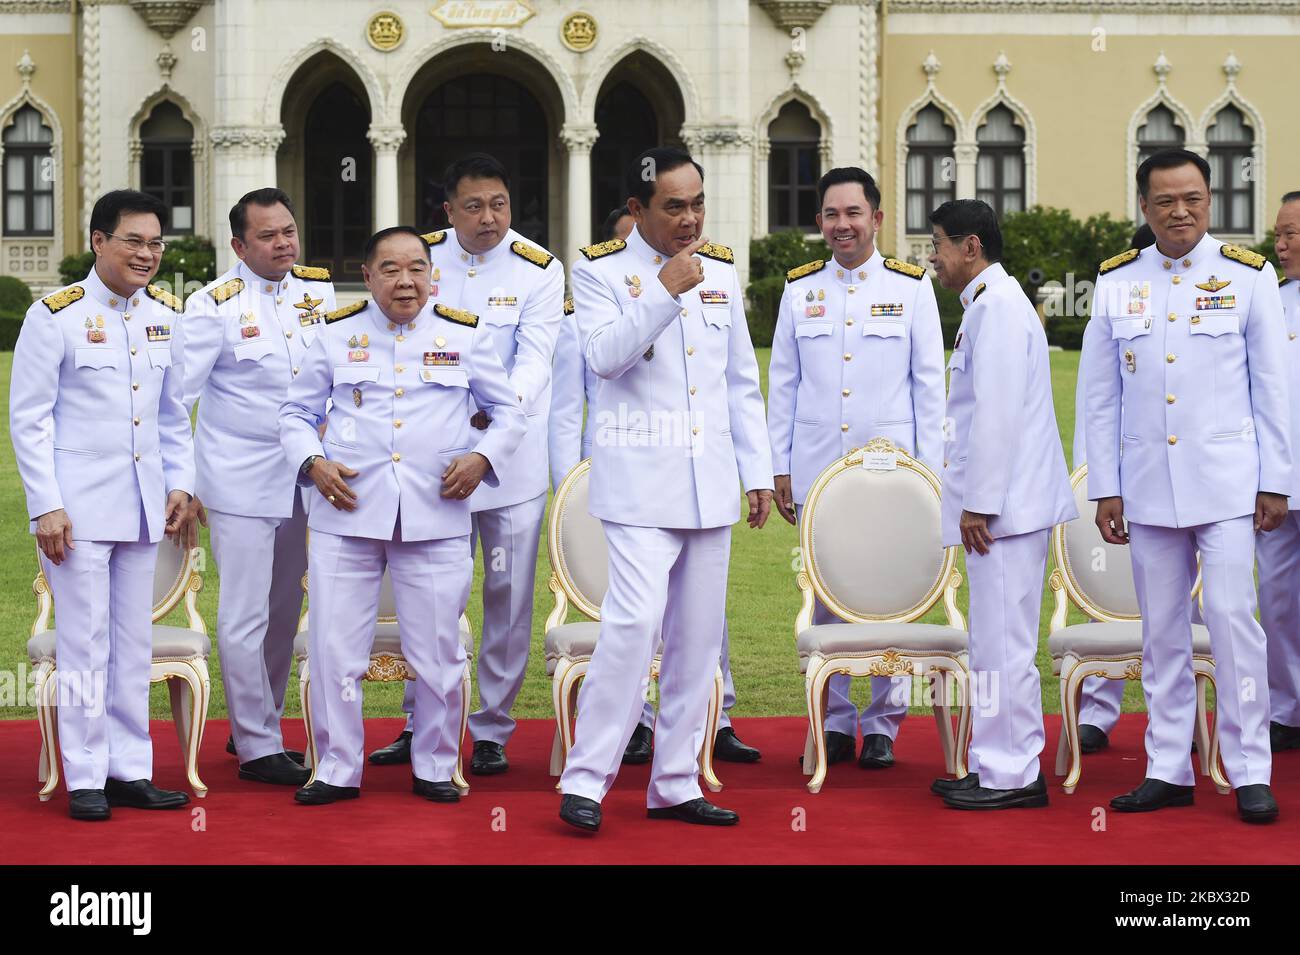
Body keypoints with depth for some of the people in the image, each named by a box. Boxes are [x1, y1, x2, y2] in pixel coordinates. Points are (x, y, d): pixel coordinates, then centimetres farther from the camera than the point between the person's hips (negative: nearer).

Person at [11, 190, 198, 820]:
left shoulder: (166, 314, 9)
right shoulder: (56, 315, -7)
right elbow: (29, 418, -6)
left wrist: (180, 485, 8)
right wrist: (46, 505, -11)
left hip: (143, 503, 5)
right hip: (78, 504, -5)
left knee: (134, 640, 9)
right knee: (85, 642, -2)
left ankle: (129, 771, 16)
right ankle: (85, 779, 6)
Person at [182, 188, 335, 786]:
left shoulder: (319, 292, 6)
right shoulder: (215, 306, -9)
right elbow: (175, 398, -8)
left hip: (301, 480, 5)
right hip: (241, 484, -5)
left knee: (284, 612, 12)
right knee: (246, 617, -4)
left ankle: (256, 728, 25)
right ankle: (257, 749, 4)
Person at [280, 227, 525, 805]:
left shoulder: (465, 335, 7)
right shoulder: (336, 334, 8)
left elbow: (508, 411, 15)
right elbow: (296, 413, 15)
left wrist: (482, 458, -3)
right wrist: (312, 461, -4)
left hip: (436, 516, 0)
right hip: (347, 512, 0)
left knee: (438, 652, 4)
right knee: (334, 647, 1)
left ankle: (434, 767, 19)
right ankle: (337, 768, 14)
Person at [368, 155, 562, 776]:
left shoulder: (539, 271, -6)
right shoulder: (421, 257, 1)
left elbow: (534, 359, -15)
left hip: (511, 456, -2)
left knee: (508, 595, 2)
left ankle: (492, 730, 14)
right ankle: (423, 724, 22)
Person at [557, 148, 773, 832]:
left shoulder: (721, 271, 13)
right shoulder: (601, 270, -1)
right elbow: (603, 356, -18)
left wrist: (758, 471, 13)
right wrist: (665, 290, -22)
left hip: (710, 486, 6)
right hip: (641, 484, -6)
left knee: (699, 635, 7)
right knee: (635, 621, -18)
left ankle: (675, 784, 16)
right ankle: (585, 780, -8)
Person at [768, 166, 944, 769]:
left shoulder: (911, 286, 3)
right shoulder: (800, 289, 9)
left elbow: (929, 382, 3)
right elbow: (782, 382, 11)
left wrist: (928, 467, -1)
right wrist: (779, 466, 7)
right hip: (816, 469, 2)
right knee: (825, 598, 5)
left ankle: (882, 724, 9)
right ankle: (835, 721, 14)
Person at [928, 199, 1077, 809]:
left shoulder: (996, 306, -13)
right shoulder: (991, 304, 19)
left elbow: (997, 413, -20)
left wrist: (978, 503, -19)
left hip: (1003, 504, -11)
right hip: (1009, 503, 11)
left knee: (1003, 641, -7)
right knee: (998, 641, 13)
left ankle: (1009, 776, -2)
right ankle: (1000, 768, 19)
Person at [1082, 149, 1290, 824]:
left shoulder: (1247, 276, 1)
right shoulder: (1116, 282, 6)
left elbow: (1272, 388, 2)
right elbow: (1100, 397, 9)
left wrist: (1275, 483, -1)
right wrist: (1105, 489, 5)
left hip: (1226, 484, -3)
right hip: (1147, 487, 3)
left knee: (1232, 616, -8)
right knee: (1162, 630, 7)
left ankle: (1249, 772, 0)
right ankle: (1168, 770, 15)